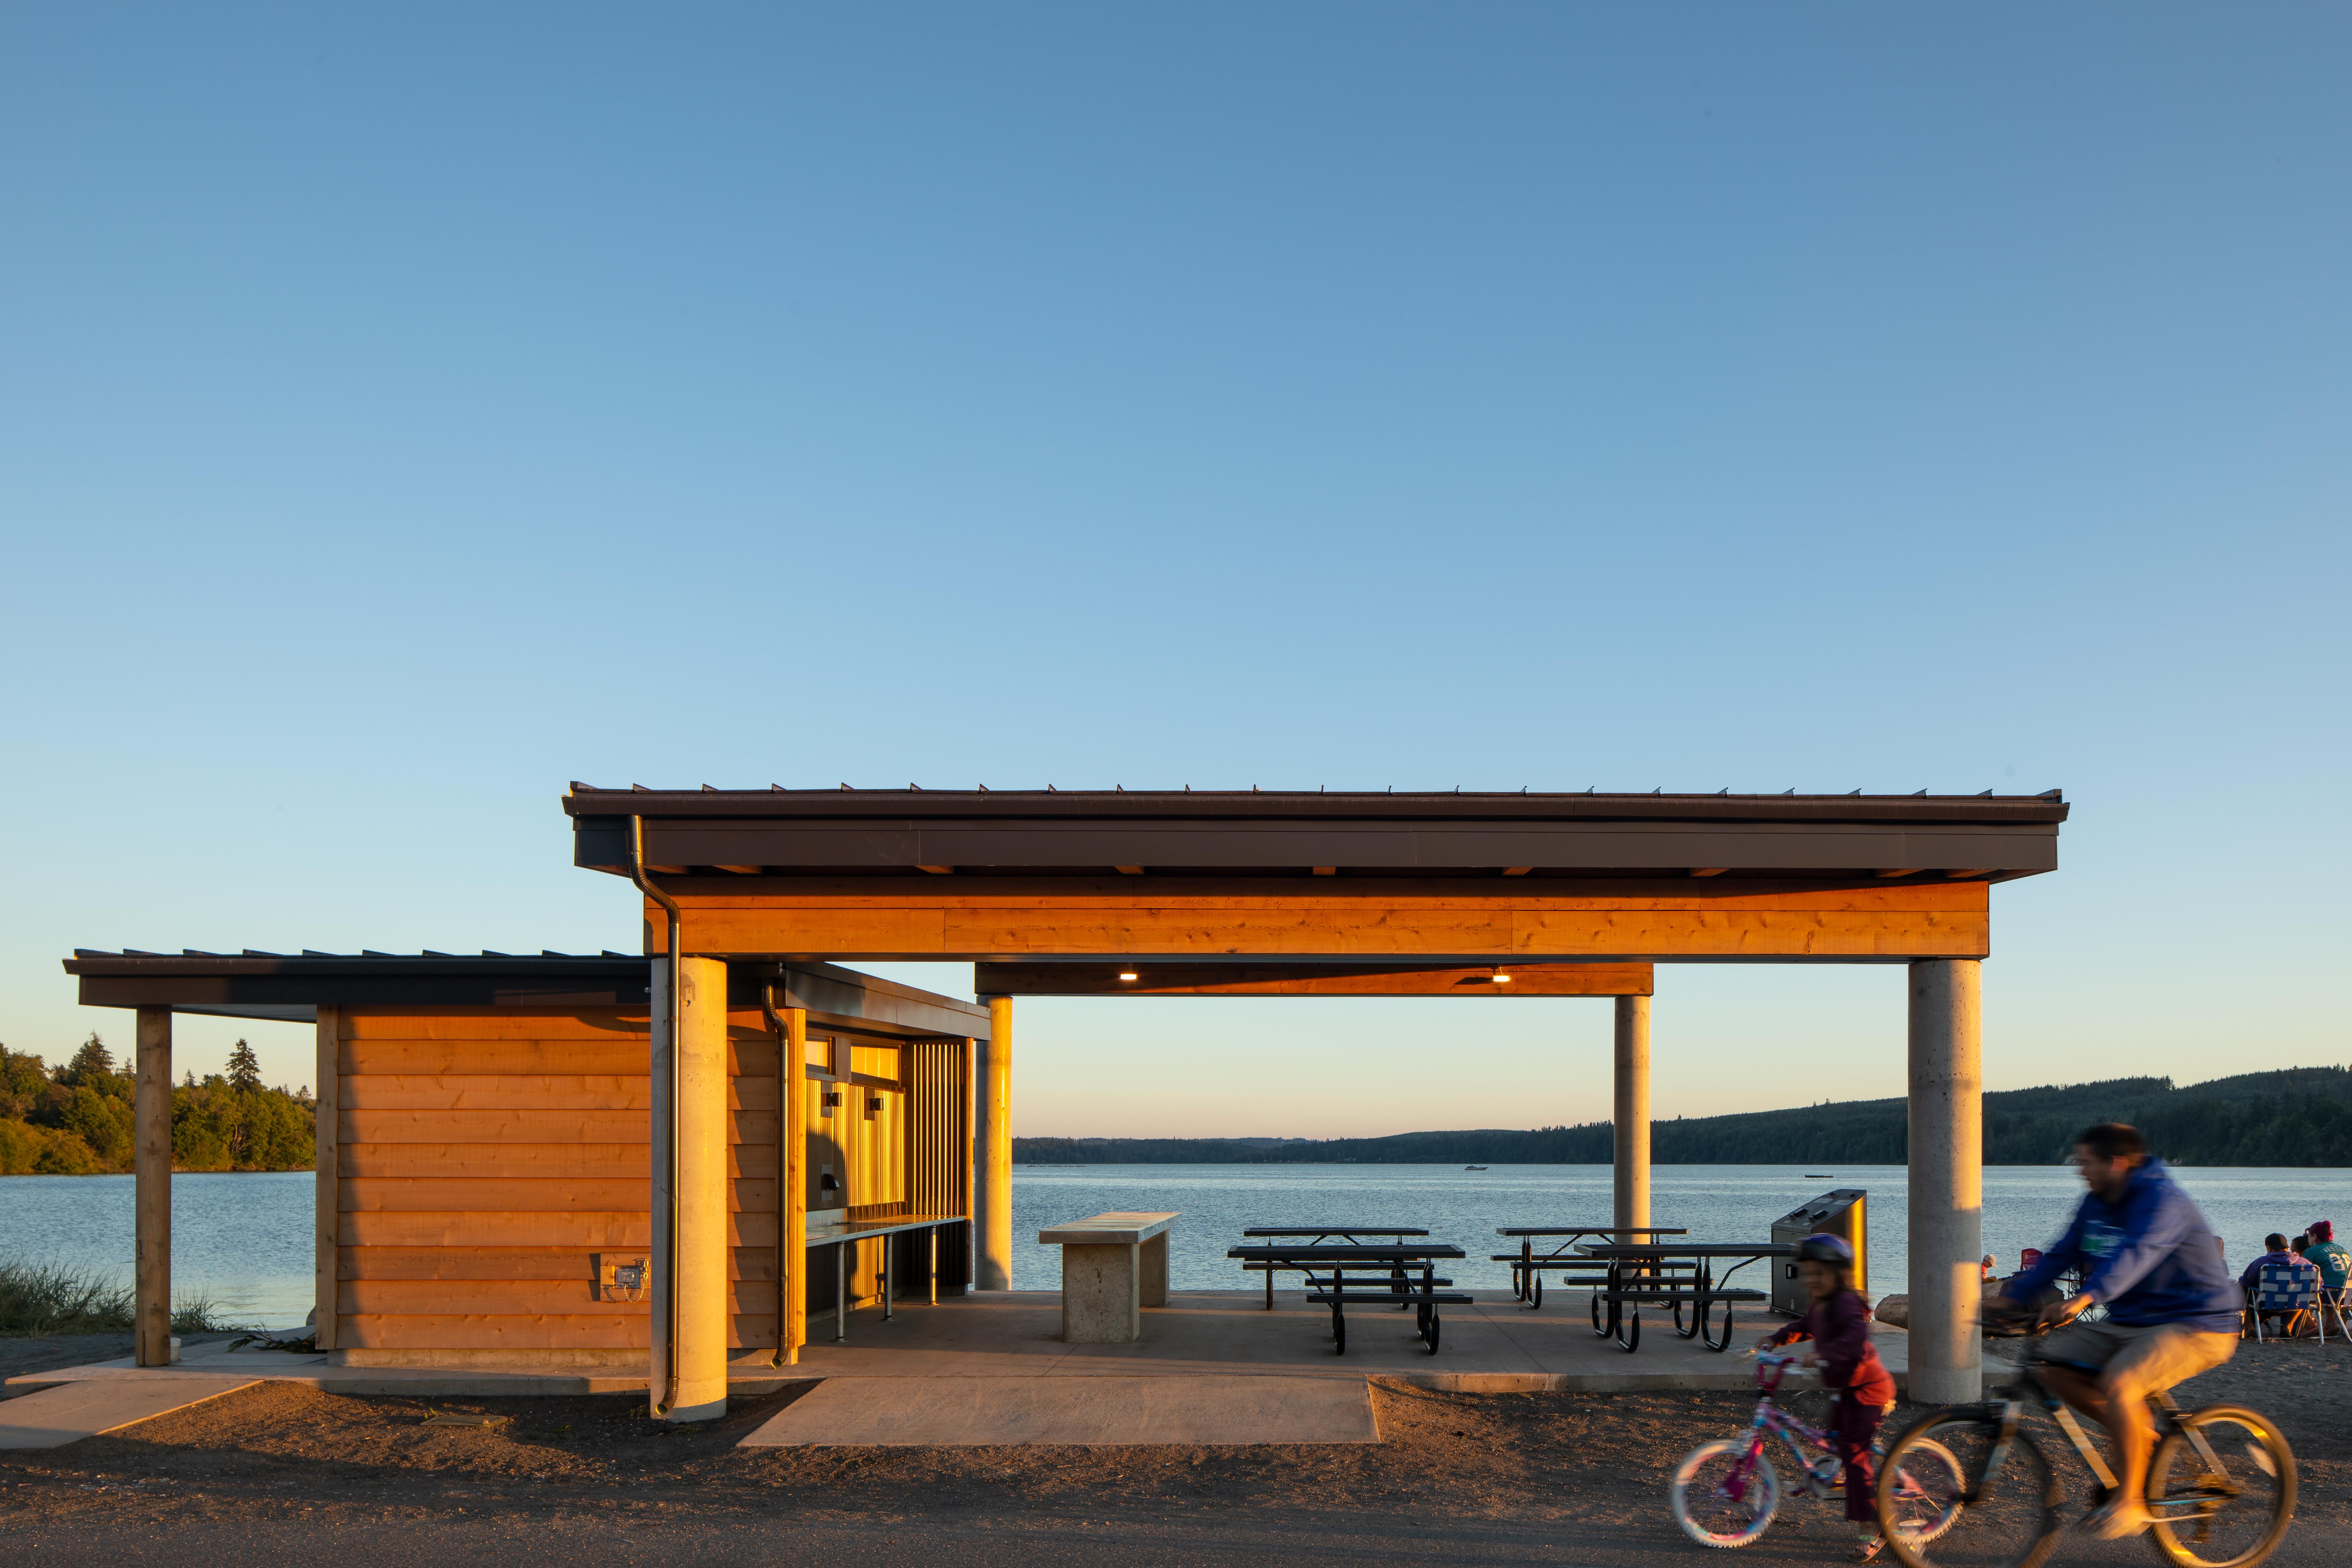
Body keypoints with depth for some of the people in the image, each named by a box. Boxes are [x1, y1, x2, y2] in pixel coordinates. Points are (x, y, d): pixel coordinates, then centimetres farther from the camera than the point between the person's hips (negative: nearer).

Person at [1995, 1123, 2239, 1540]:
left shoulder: (2162, 1199, -20)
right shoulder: (2096, 1203, 7)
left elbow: (2135, 1254, -37)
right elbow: (2063, 1254, 7)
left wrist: (2084, 1298, -52)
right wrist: (2011, 1296, -6)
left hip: (2195, 1325, -9)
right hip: (2131, 1323, 9)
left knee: (2118, 1381, -32)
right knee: (2053, 1363, -7)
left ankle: (2129, 1502, -18)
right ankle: (2138, 1432, 9)